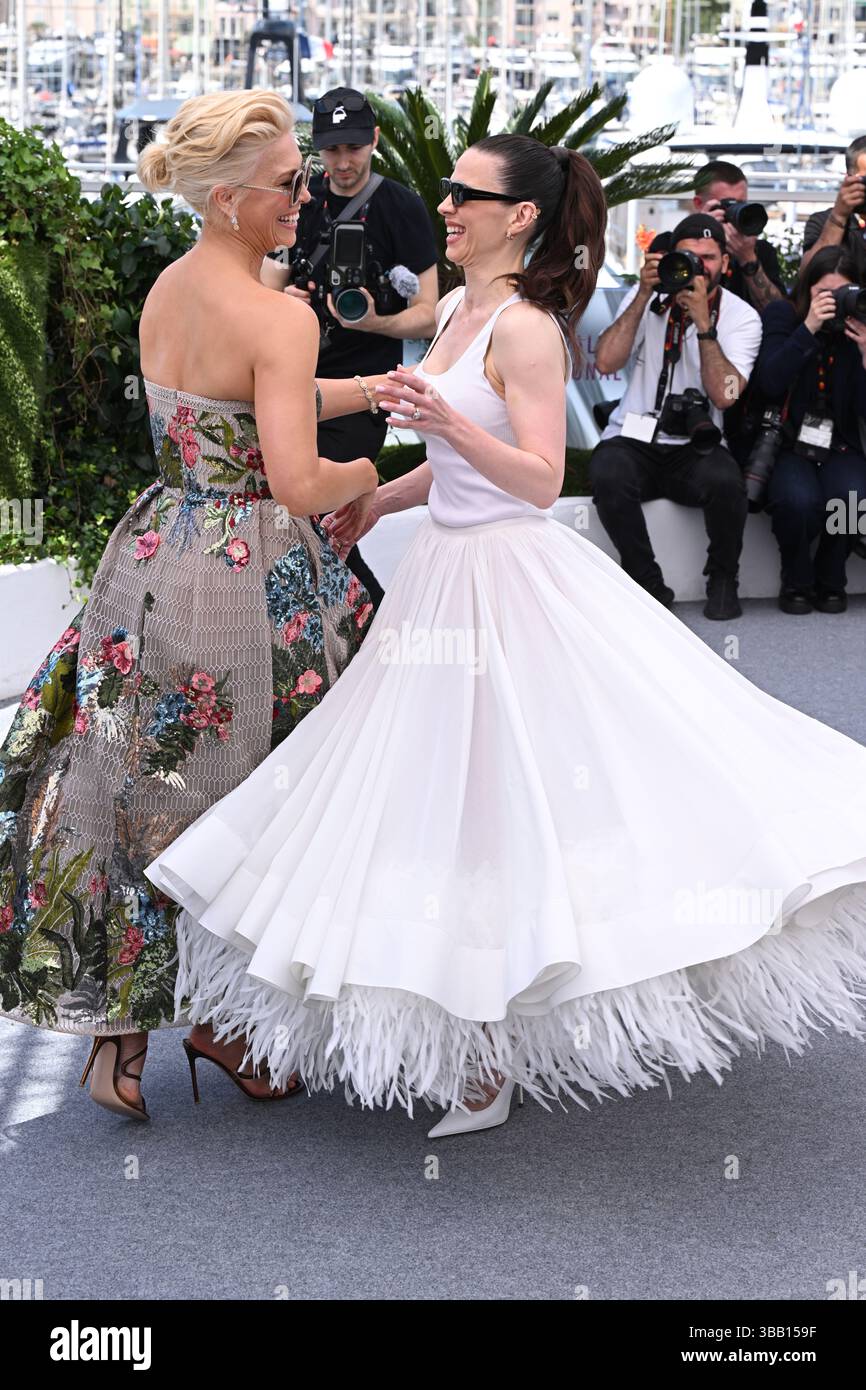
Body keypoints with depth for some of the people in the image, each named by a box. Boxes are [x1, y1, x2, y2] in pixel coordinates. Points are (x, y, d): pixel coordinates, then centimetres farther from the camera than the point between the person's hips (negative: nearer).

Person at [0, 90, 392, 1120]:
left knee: (141, 791, 13)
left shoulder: (164, 291, 8)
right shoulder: (279, 318, -18)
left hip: (159, 555, 7)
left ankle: (120, 1029, 20)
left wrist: (374, 390, 19)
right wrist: (361, 474, -4)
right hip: (252, 579, -7)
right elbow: (296, 482, -25)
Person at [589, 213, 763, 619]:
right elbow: (606, 362, -11)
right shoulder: (647, 296, 5)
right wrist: (644, 295, -13)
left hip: (694, 448, -1)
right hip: (632, 439, 1)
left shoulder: (741, 316, 1)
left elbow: (724, 394, -16)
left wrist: (703, 320, -20)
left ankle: (723, 579, -5)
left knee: (725, 480, -34)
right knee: (609, 475, -34)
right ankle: (648, 583, -13)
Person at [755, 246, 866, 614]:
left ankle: (830, 582, -4)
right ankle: (796, 583, -5)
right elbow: (769, 384, -15)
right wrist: (808, 329, -21)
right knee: (798, 499, -35)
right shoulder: (782, 316, 1)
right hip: (787, 445, -2)